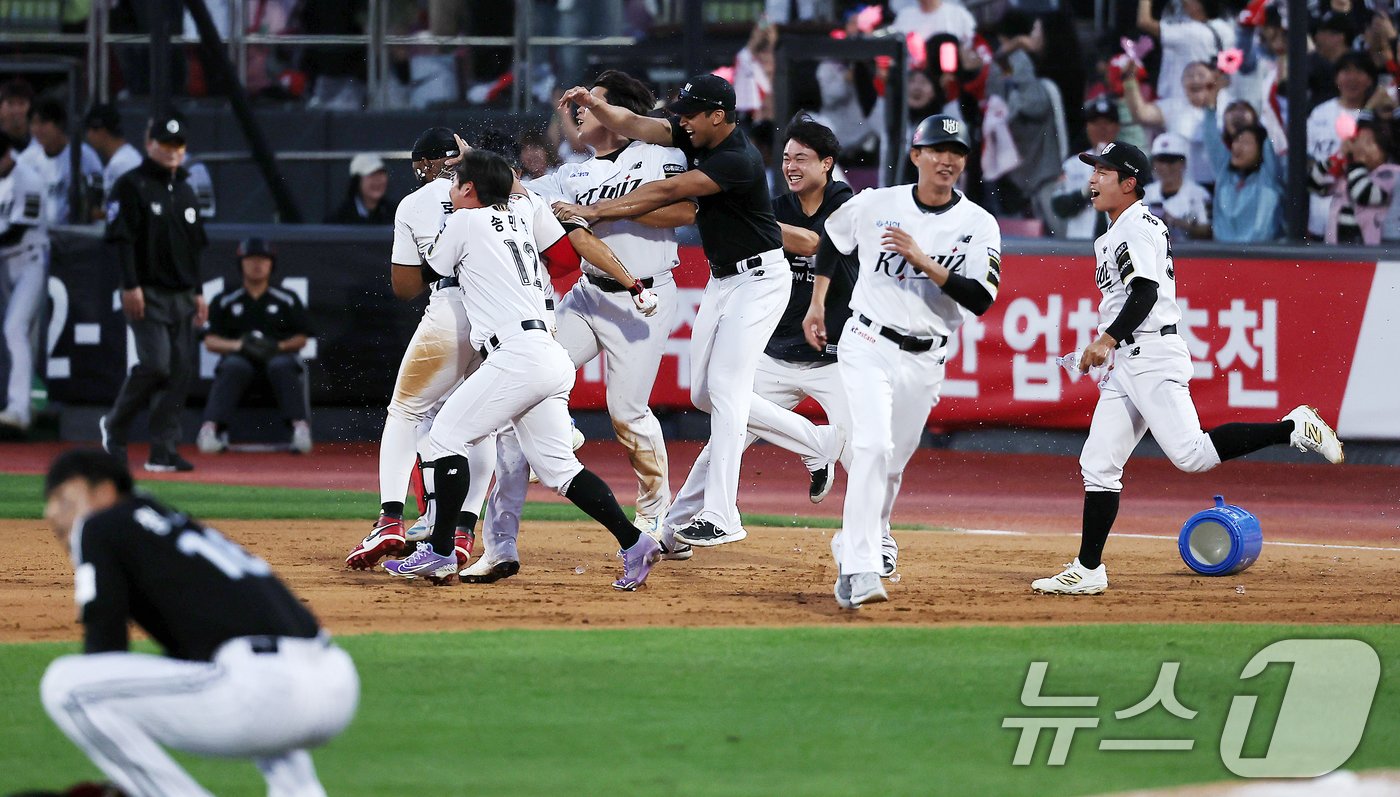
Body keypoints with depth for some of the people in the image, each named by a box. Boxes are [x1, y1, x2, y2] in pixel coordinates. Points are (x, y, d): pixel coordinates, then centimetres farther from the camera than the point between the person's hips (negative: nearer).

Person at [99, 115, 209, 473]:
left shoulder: (185, 191, 18)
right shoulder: (132, 186, -4)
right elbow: (122, 238, -11)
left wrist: (198, 292, 17)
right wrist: (131, 286, -18)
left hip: (182, 295, 7)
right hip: (148, 293, -7)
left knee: (181, 371, 1)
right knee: (155, 364, -16)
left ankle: (164, 450, 4)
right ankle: (114, 427, 5)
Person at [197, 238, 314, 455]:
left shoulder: (287, 300, 14)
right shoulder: (224, 302, 13)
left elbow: (301, 339, 11)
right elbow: (210, 341, 7)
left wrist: (278, 346, -11)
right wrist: (239, 345, -13)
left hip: (280, 354, 0)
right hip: (238, 355, 0)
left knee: (282, 366, -35)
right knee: (233, 368, -35)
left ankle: (300, 426, -47)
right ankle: (211, 427, -48)